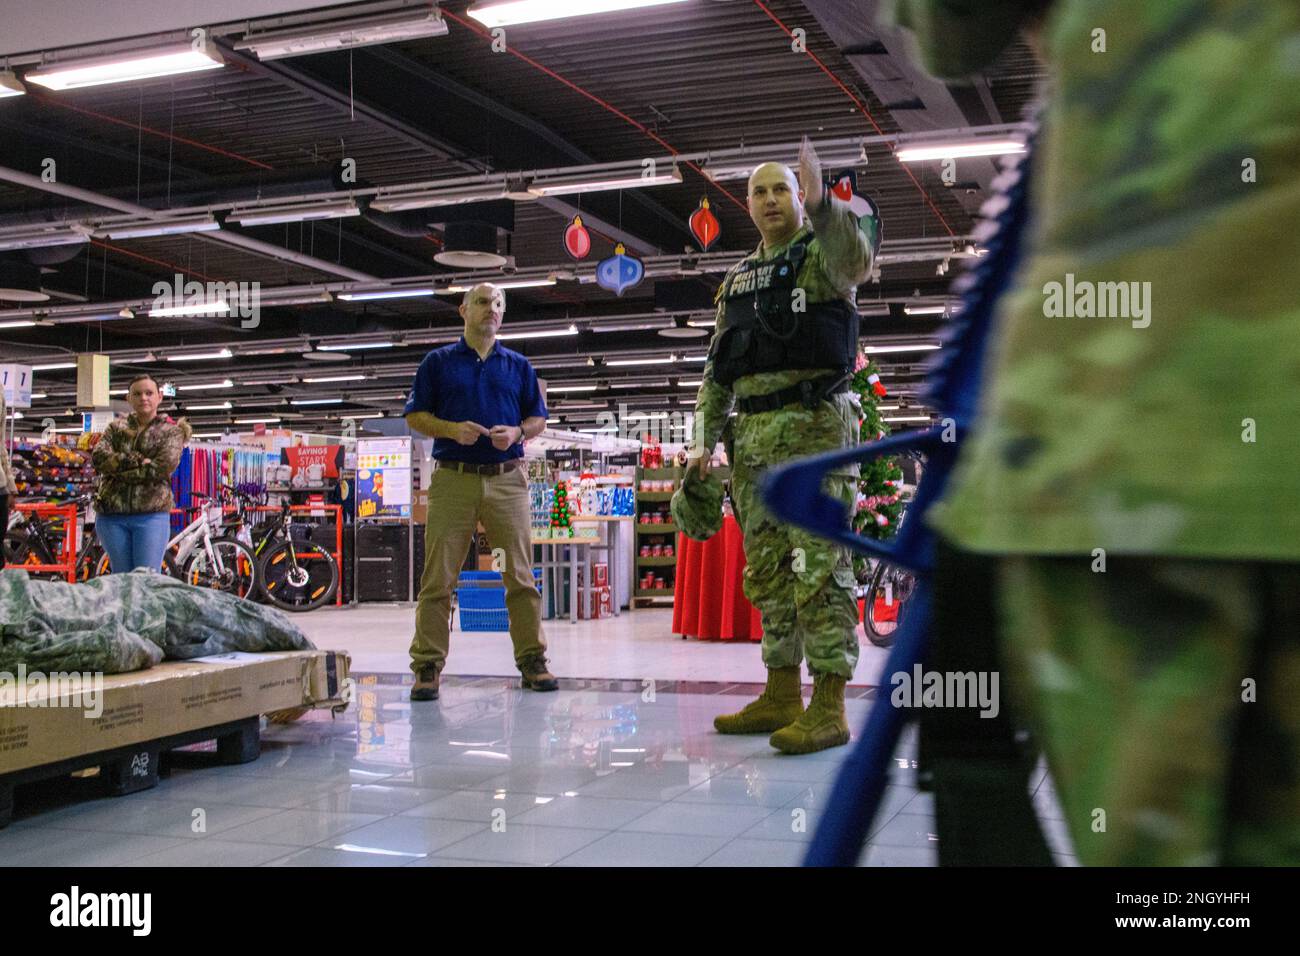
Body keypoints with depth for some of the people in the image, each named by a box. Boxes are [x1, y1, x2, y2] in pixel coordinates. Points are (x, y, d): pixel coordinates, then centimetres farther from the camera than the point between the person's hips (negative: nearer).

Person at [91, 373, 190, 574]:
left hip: (151, 514, -3)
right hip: (111, 515, 3)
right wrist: (136, 461, -12)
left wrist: (118, 469, -6)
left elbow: (163, 467, -9)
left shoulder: (171, 431, 8)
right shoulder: (116, 427, 17)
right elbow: (98, 457, 0)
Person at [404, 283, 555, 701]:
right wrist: (453, 429, -11)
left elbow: (538, 419, 16)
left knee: (520, 576, 1)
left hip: (508, 480, 2)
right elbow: (415, 416, 7)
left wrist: (517, 432, -6)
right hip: (453, 478, -1)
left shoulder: (518, 365, 16)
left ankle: (532, 660, 9)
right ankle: (427, 666, 4)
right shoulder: (438, 362, 10)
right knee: (438, 578, -2)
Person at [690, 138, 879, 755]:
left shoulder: (822, 253, 3)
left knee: (820, 566, -11)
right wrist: (704, 440, 14)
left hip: (814, 427, -7)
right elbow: (718, 369, 22)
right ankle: (781, 696, 15)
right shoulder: (738, 281, 23)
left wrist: (823, 205, -40)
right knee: (767, 569, 8)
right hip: (753, 437, 7)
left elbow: (856, 262, -24)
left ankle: (829, 705, -10)